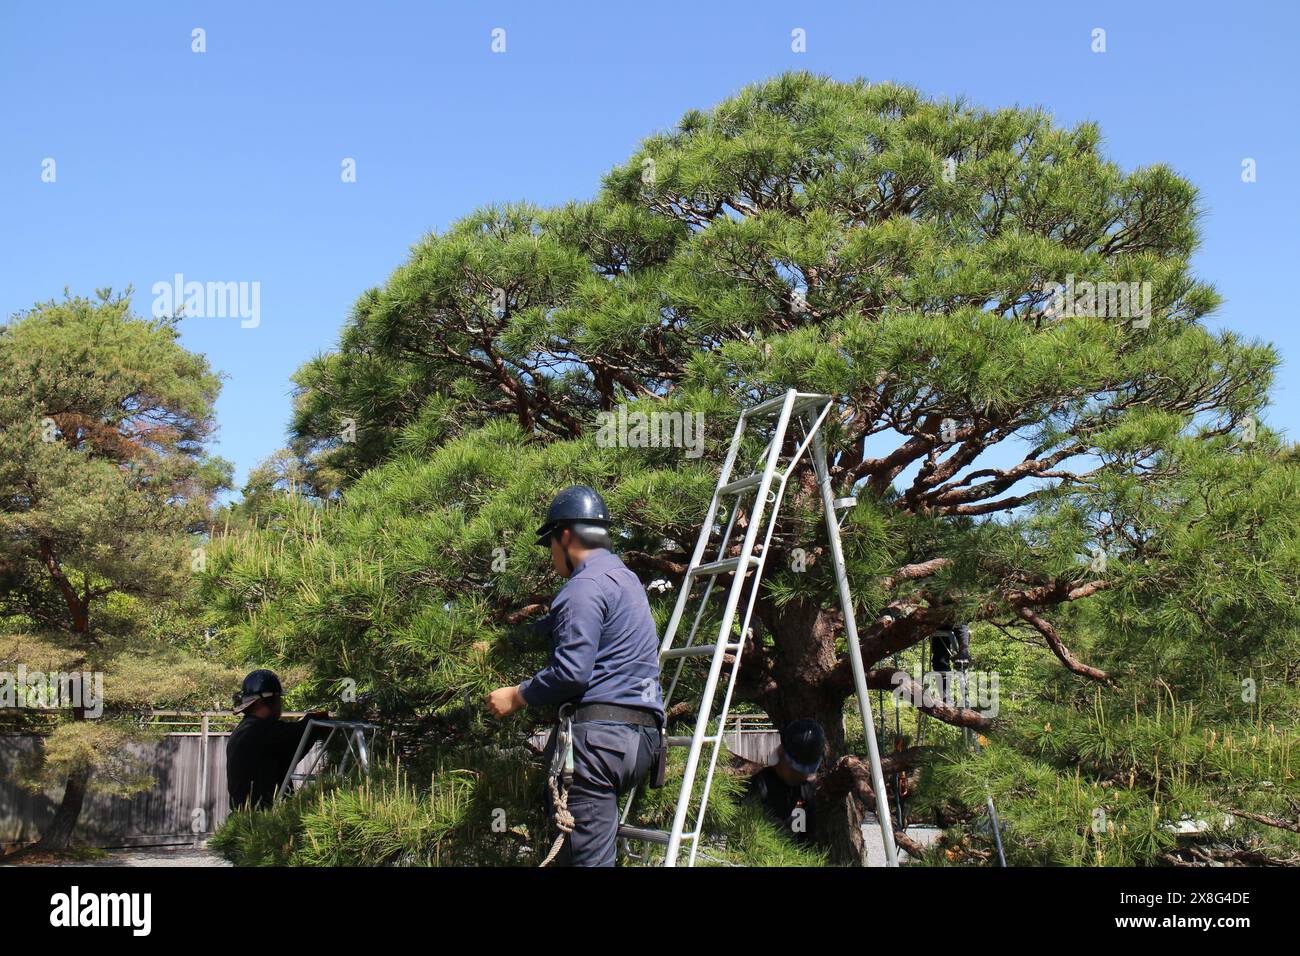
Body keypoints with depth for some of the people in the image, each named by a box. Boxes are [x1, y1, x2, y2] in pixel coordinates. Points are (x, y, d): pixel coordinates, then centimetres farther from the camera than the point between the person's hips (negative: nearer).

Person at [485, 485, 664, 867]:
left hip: (597, 735, -10)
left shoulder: (587, 585, -8)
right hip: (640, 736, 10)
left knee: (586, 857, -9)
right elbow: (561, 626, 38)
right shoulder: (623, 578, 24)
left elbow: (571, 672, -17)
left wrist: (516, 696, -2)